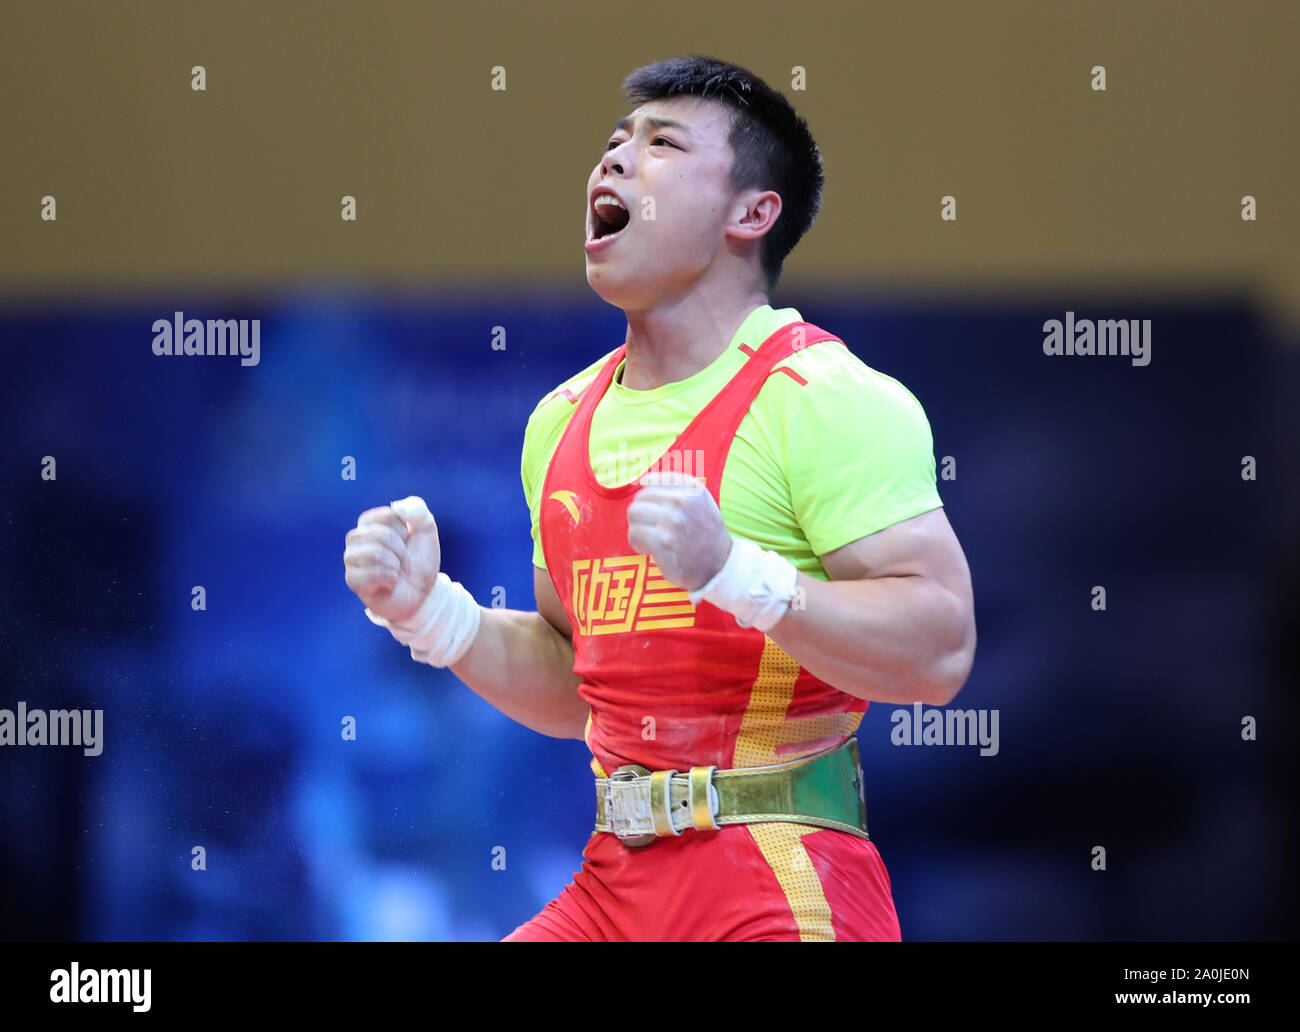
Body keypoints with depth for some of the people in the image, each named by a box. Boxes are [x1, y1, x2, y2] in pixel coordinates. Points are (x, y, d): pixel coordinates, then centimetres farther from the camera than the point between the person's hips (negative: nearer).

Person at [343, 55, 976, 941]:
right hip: (614, 883, 7)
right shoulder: (565, 420, 15)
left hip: (780, 890, -7)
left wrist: (729, 570, -27)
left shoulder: (825, 396, -8)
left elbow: (939, 651, -17)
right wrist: (429, 610, 7)